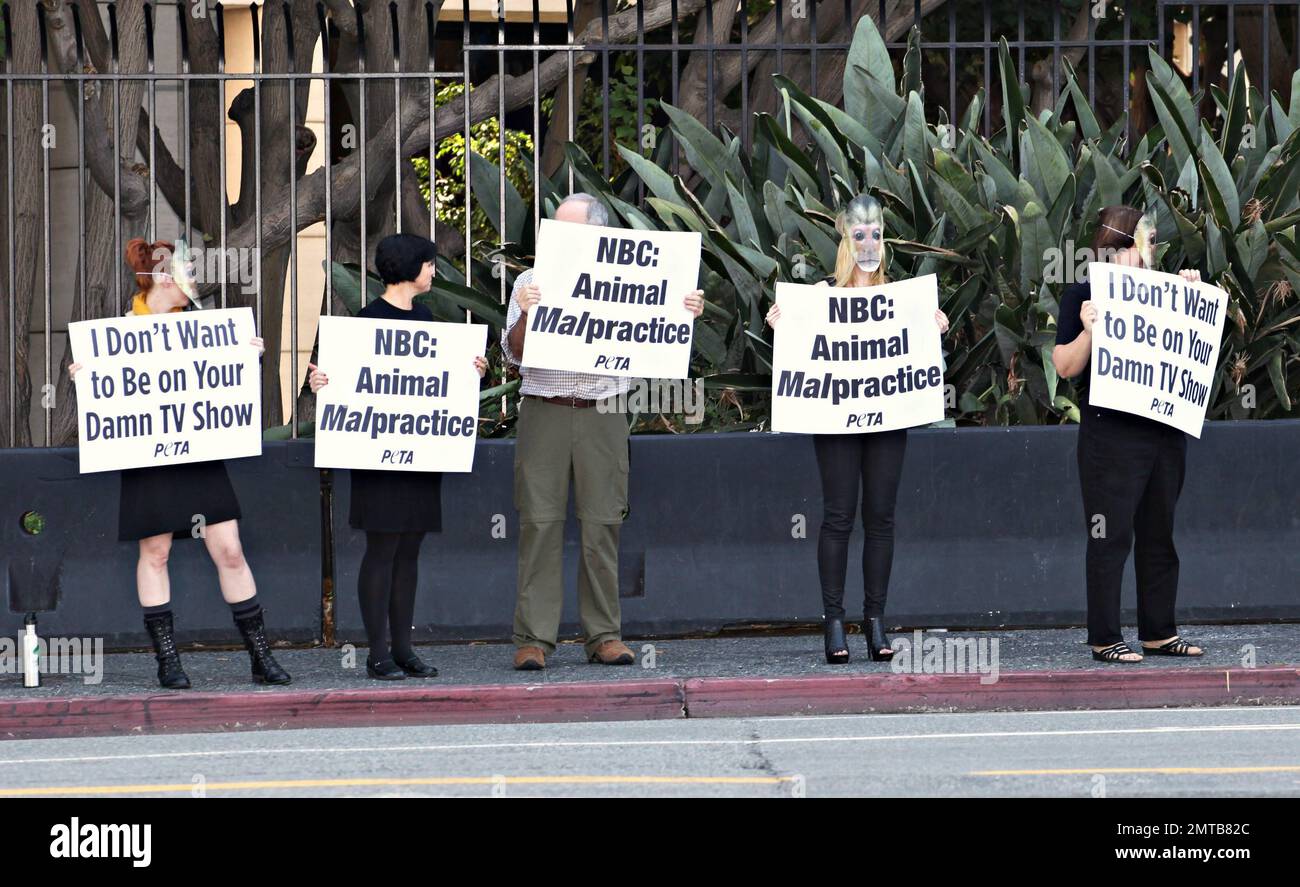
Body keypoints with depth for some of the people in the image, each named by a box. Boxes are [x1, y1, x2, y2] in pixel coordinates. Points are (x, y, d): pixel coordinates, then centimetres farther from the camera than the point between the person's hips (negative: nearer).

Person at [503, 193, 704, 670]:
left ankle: (604, 635, 6)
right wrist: (526, 314, -19)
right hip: (545, 412, -1)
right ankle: (533, 638, -4)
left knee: (602, 524, 1)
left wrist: (686, 313, -7)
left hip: (603, 414, 1)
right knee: (540, 523, -4)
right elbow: (514, 354, 0)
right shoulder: (532, 281, 7)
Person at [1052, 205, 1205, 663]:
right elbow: (1065, 366, -7)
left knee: (1159, 536, 11)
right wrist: (1089, 330, -24)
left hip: (1165, 430, 6)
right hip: (1111, 432, -6)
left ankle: (1159, 632, 17)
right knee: (1111, 537, -5)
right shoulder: (1082, 294, -4)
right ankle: (1105, 639, -1)